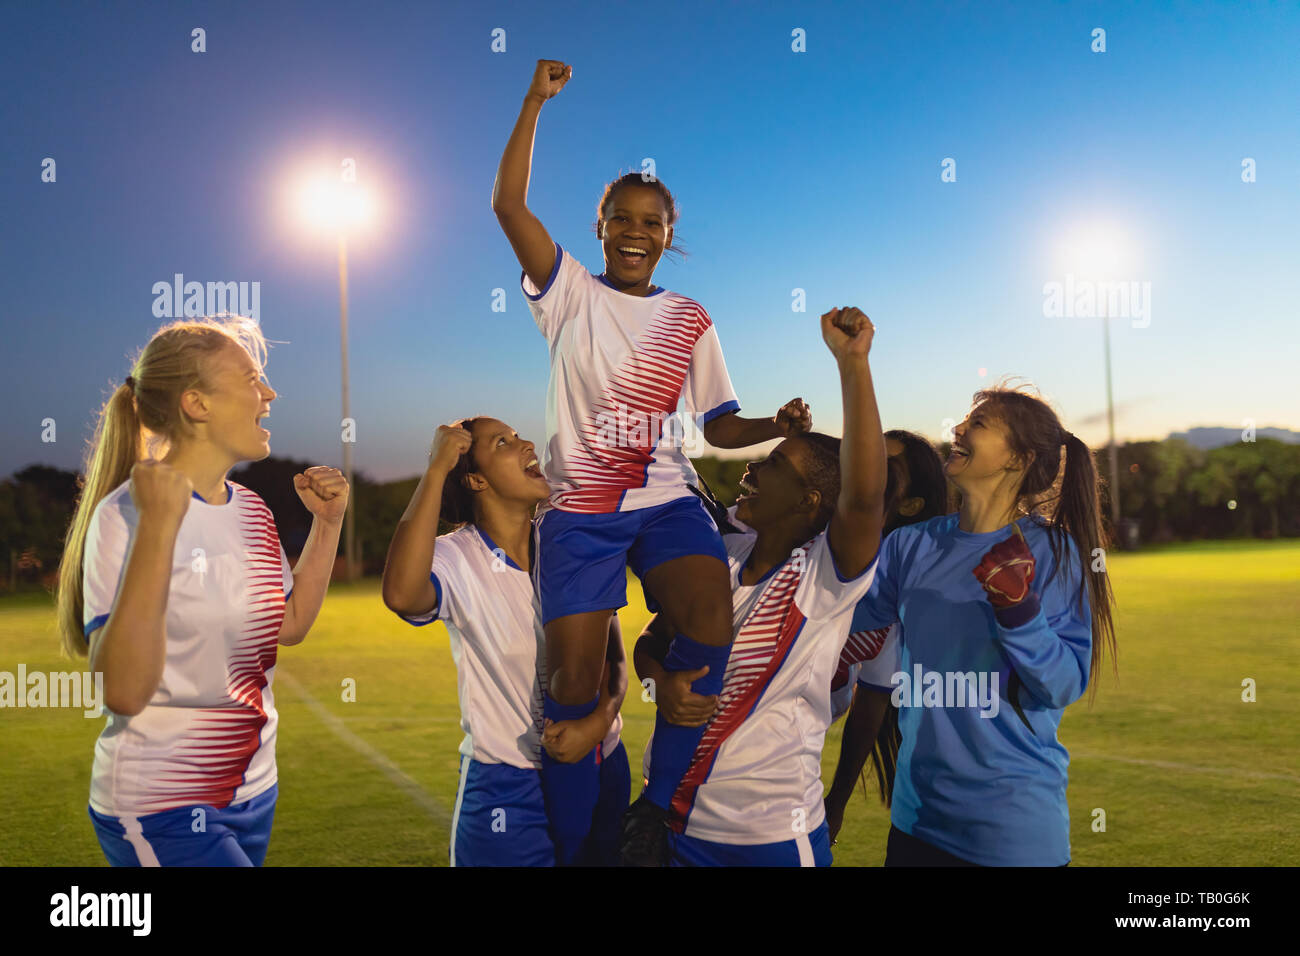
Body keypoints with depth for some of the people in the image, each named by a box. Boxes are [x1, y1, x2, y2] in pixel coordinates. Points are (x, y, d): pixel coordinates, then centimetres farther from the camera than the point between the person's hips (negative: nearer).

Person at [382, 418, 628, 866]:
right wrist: (436, 470, -31)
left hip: (602, 774, 5)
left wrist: (599, 720, -20)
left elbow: (613, 660, 2)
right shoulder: (456, 558, -13)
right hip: (508, 790, -5)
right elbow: (402, 594, -37)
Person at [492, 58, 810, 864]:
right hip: (579, 509, -1)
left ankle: (658, 808, -10)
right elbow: (509, 203, -4)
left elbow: (718, 425, 13)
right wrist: (536, 101, -6)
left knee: (712, 620, -26)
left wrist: (777, 427, -7)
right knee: (573, 683, -4)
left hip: (666, 500, 1)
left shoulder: (689, 320, 12)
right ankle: (577, 845, 15)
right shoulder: (571, 292, 7)